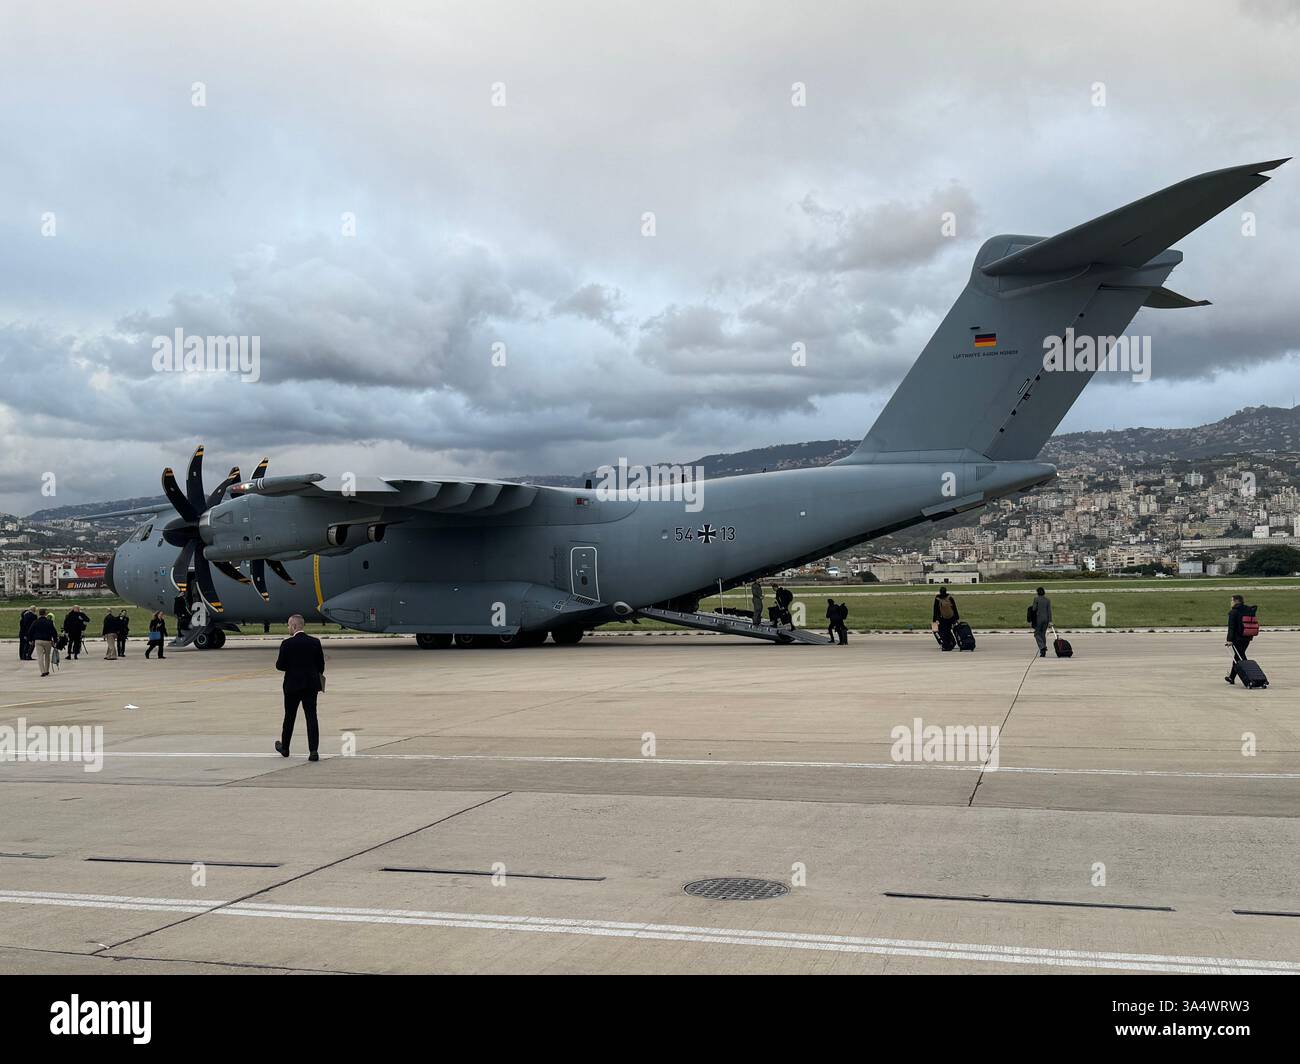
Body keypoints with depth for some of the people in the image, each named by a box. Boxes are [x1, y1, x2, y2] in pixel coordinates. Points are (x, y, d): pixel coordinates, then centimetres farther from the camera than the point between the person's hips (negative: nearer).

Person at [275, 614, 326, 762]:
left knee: (289, 717, 14)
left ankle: (284, 748, 30)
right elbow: (321, 665, 2)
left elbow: (280, 665, -9)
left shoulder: (287, 644, -11)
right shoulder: (315, 642, -1)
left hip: (292, 685, -2)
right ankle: (314, 751, -7)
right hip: (311, 685, 2)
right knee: (311, 717, 1)